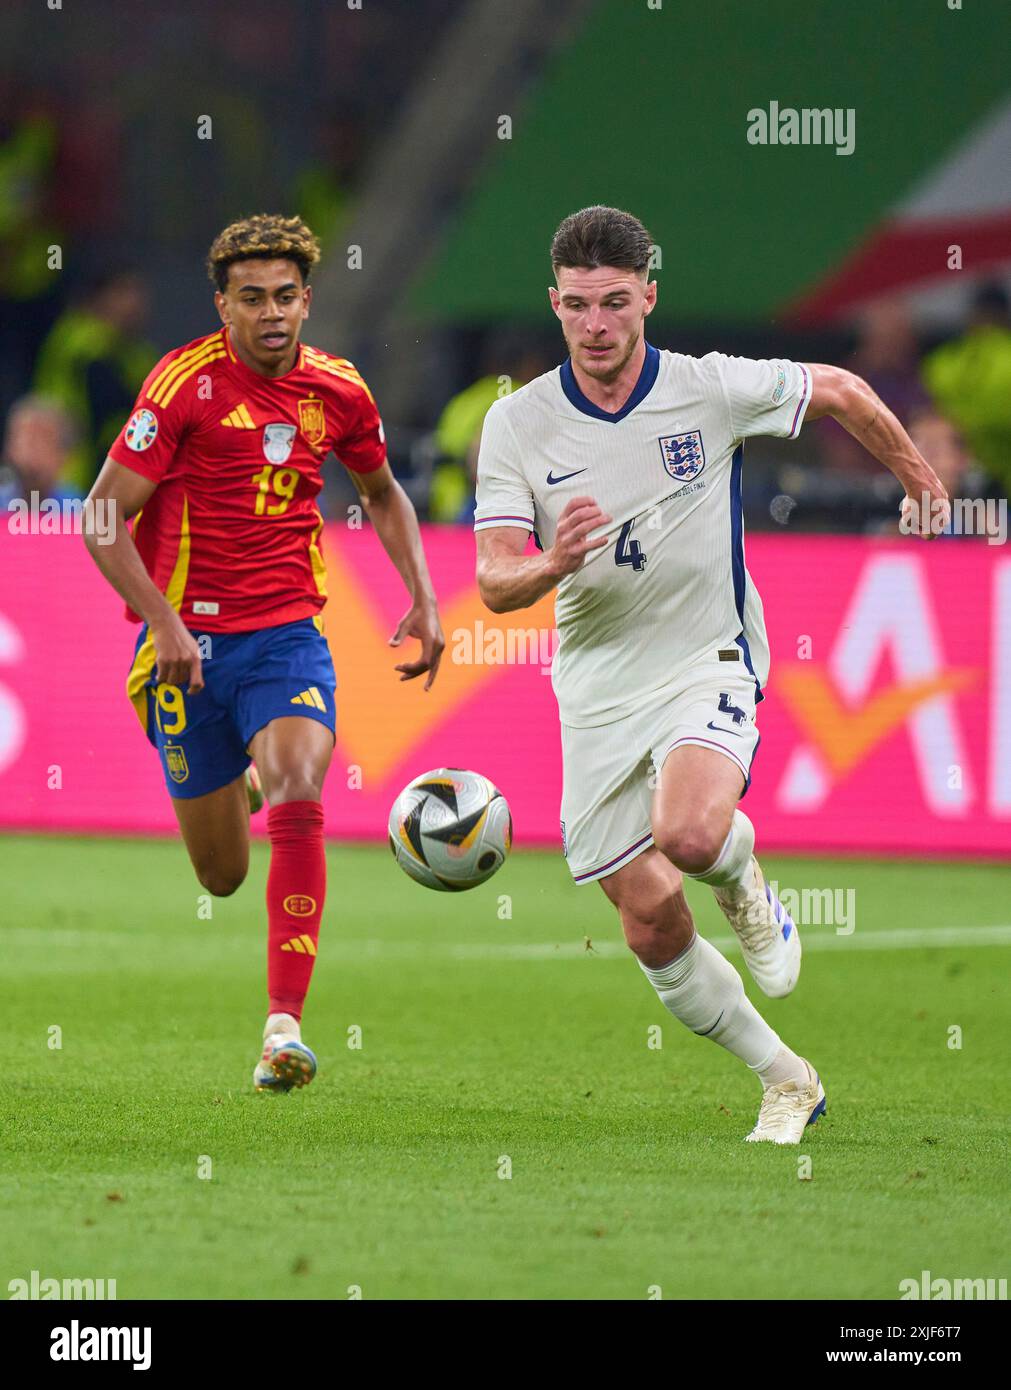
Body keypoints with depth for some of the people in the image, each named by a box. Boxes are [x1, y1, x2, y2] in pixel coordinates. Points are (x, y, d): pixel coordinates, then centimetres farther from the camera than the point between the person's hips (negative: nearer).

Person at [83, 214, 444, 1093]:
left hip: (287, 633, 2)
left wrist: (424, 598, 11)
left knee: (298, 803, -25)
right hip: (191, 640, -2)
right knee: (222, 875, 6)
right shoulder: (187, 384, -11)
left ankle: (285, 1028, -25)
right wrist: (163, 623, -20)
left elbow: (383, 494, 23)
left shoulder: (339, 391, 2)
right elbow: (104, 516, -10)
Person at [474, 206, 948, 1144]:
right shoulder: (516, 424, -6)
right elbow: (493, 582, -11)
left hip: (706, 663, -3)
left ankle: (744, 879, 5)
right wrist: (553, 562, -33)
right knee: (652, 928, 1)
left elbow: (840, 391, 10)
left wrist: (916, 477, 24)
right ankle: (785, 1082, 21)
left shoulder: (714, 390, -9)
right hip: (596, 688, 3)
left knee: (690, 833, -33)